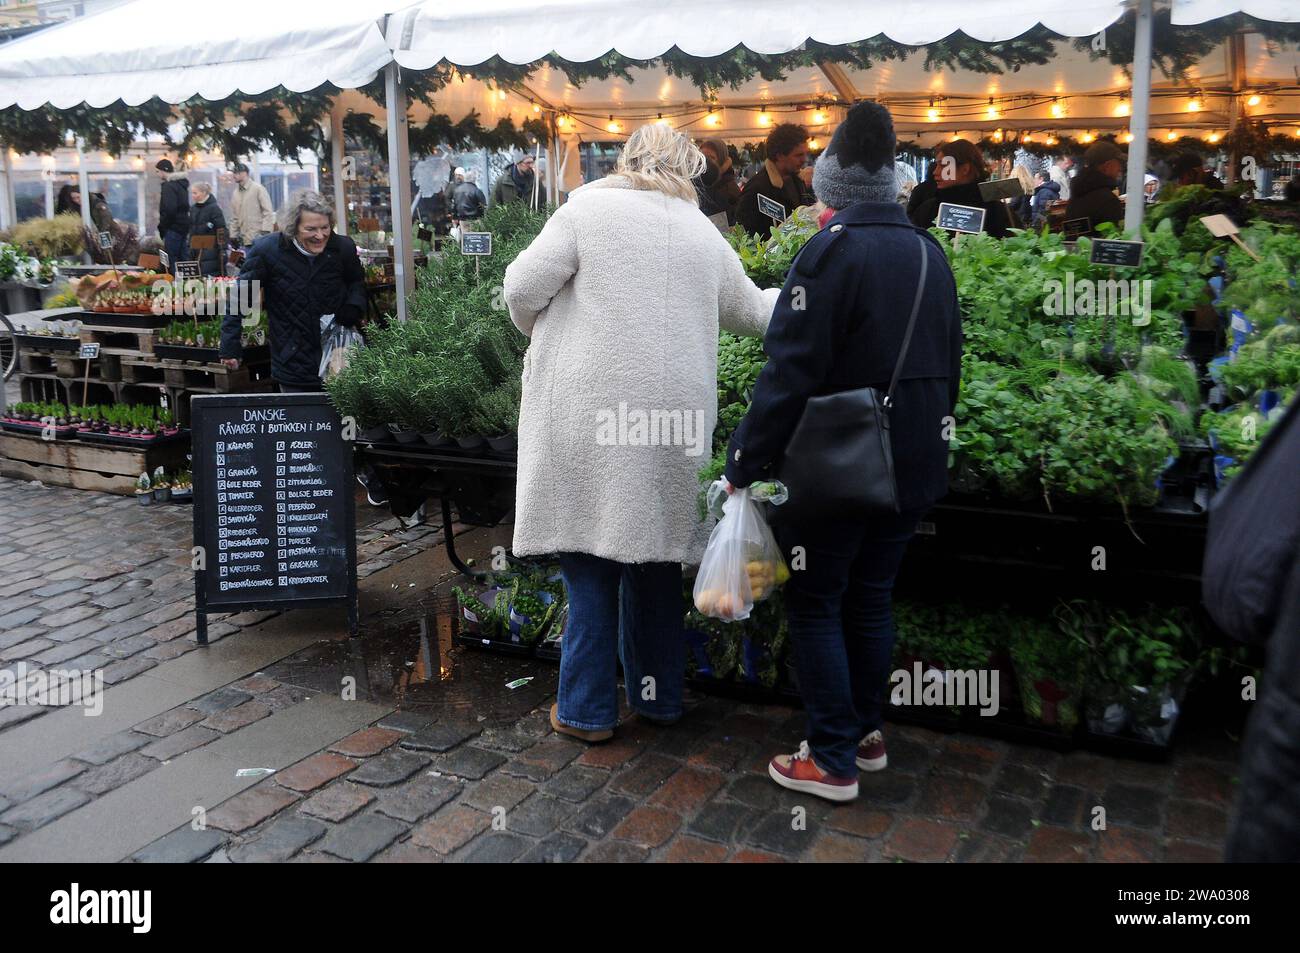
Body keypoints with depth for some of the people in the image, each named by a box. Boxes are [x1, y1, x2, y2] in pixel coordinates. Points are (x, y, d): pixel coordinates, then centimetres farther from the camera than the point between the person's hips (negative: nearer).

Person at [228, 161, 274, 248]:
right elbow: (234, 217, 19)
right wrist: (233, 235, 14)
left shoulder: (258, 188, -3)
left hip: (258, 238, -6)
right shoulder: (235, 194, 14)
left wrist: (265, 231, -16)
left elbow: (268, 212, -8)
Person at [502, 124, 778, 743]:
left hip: (592, 410, -4)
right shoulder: (704, 233, 12)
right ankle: (658, 696, 25)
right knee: (653, 556, 14)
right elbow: (749, 311, 25)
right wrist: (783, 300, 48)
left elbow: (523, 288, -5)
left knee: (591, 558, 2)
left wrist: (541, 333, 16)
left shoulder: (589, 207, -1)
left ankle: (587, 710, 9)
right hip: (674, 417, 4)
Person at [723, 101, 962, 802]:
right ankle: (866, 732, 30)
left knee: (814, 605, 4)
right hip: (912, 466, 8)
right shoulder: (929, 252, 9)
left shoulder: (832, 252, -15)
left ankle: (833, 761, 10)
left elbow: (790, 375, -20)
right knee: (871, 598, 18)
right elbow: (948, 367, 16)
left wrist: (745, 462, -14)